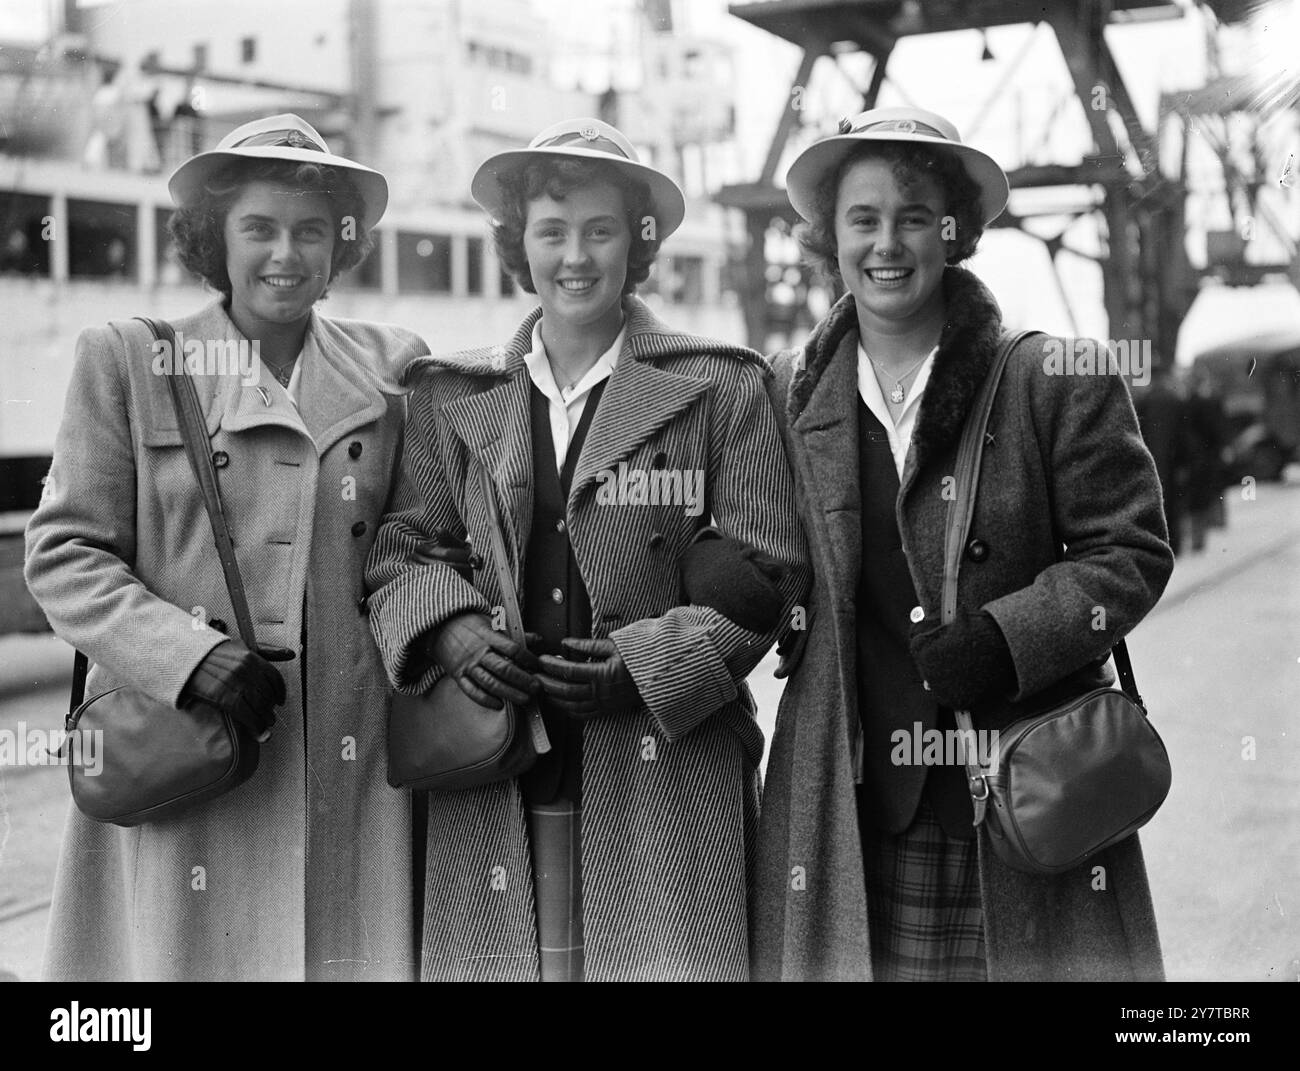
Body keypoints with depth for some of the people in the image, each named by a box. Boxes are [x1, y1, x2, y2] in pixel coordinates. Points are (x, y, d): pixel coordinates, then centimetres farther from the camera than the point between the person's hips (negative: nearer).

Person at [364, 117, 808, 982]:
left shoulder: (721, 389, 6)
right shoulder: (452, 398, 14)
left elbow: (767, 574, 2)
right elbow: (401, 548, 11)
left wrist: (646, 665, -10)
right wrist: (452, 631, -10)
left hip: (665, 770, -2)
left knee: (661, 956, -5)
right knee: (495, 956, -2)